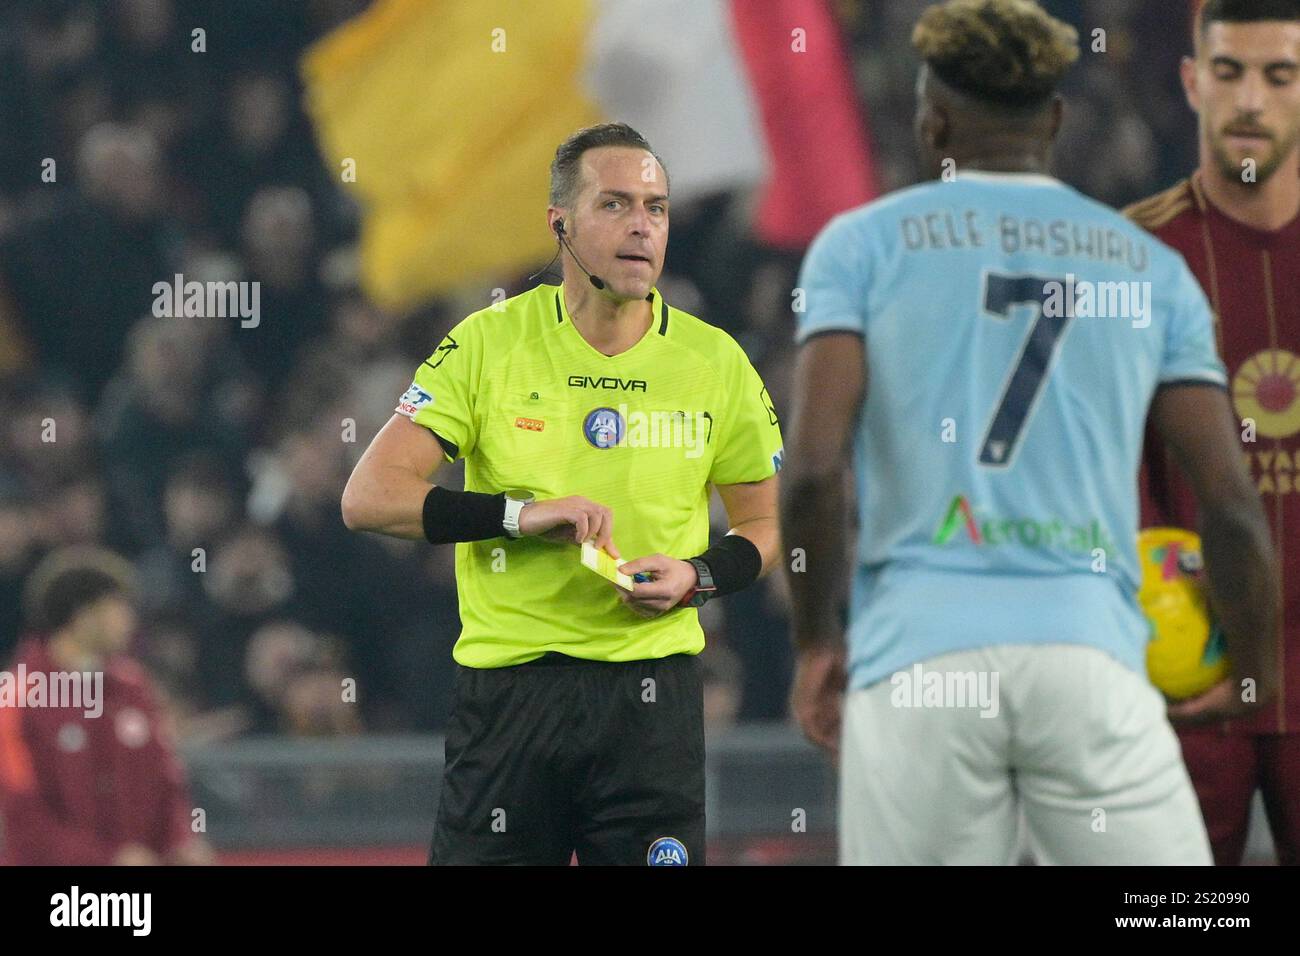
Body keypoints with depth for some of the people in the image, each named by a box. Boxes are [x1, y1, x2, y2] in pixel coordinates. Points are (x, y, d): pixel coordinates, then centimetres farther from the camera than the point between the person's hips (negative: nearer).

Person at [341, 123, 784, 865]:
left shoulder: (714, 362, 4)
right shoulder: (488, 344, -2)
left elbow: (760, 528, 15)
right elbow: (369, 498, -6)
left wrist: (697, 576, -7)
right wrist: (521, 514, -16)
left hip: (654, 690, 1)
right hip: (508, 685, -1)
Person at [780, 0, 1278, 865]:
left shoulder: (862, 244, 9)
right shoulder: (1150, 266, 14)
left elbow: (814, 469, -4)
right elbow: (1230, 501, 8)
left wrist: (816, 644, 9)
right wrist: (1260, 685, 18)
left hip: (917, 659, -1)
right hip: (1090, 652, 1)